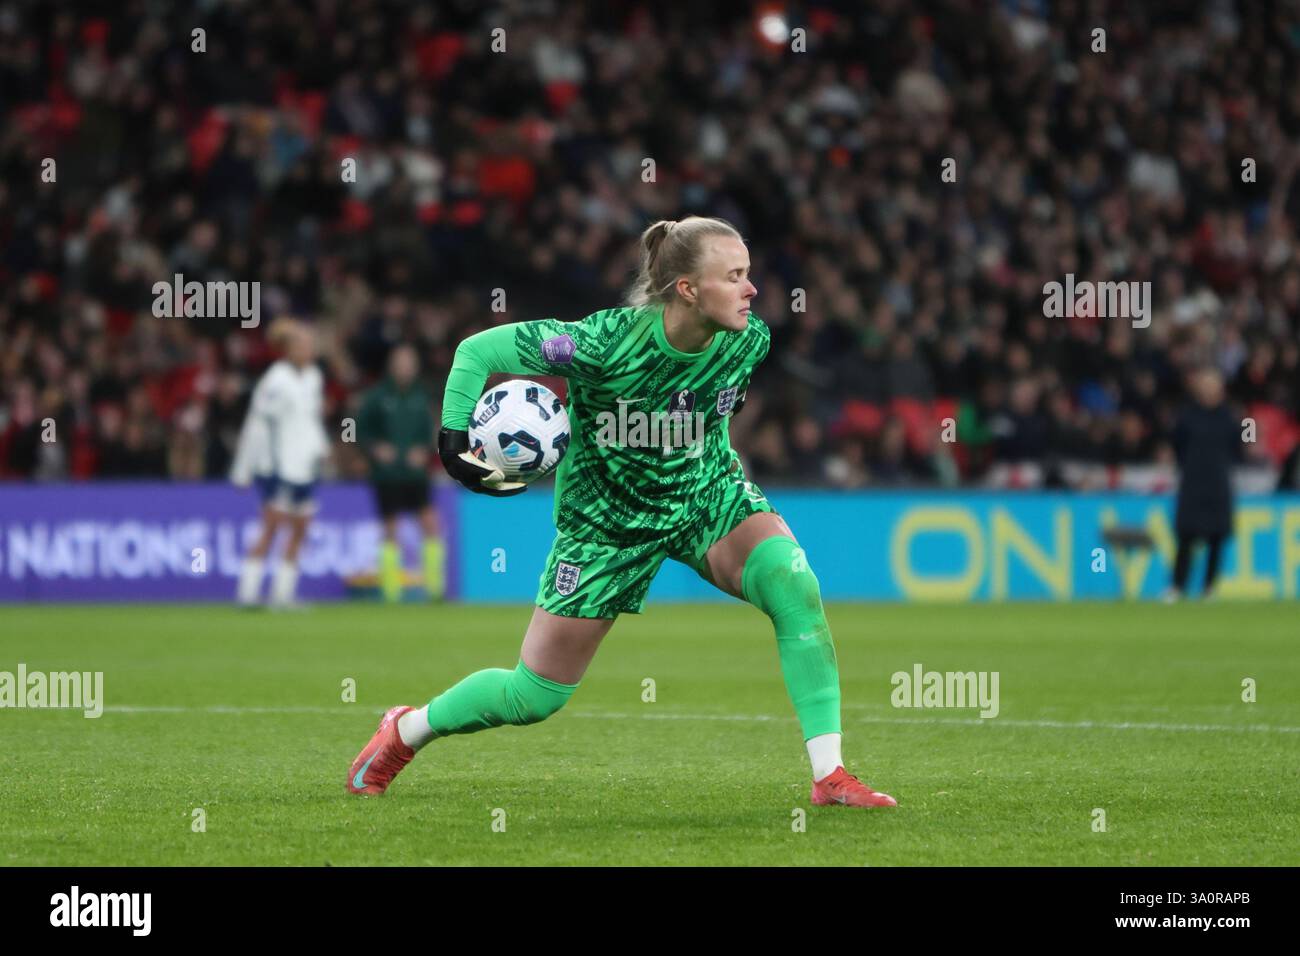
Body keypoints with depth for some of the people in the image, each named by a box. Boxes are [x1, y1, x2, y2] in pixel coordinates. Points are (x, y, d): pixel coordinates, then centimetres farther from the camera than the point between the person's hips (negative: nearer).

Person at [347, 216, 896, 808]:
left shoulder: (750, 340, -18)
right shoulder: (608, 344, -33)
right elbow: (477, 351, -22)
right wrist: (454, 440, -25)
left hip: (708, 492, 4)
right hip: (608, 519, -4)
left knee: (794, 584, -26)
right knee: (536, 696, 3)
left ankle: (829, 775, -21)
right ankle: (406, 731, 34)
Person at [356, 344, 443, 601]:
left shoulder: (420, 396, 7)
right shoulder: (377, 396, -3)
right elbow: (361, 428, 2)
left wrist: (423, 450, -3)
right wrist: (375, 448, -13)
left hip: (415, 472, 3)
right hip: (387, 473, -3)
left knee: (430, 522, -9)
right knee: (390, 530, 1)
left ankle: (434, 582, -3)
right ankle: (390, 587, 9)